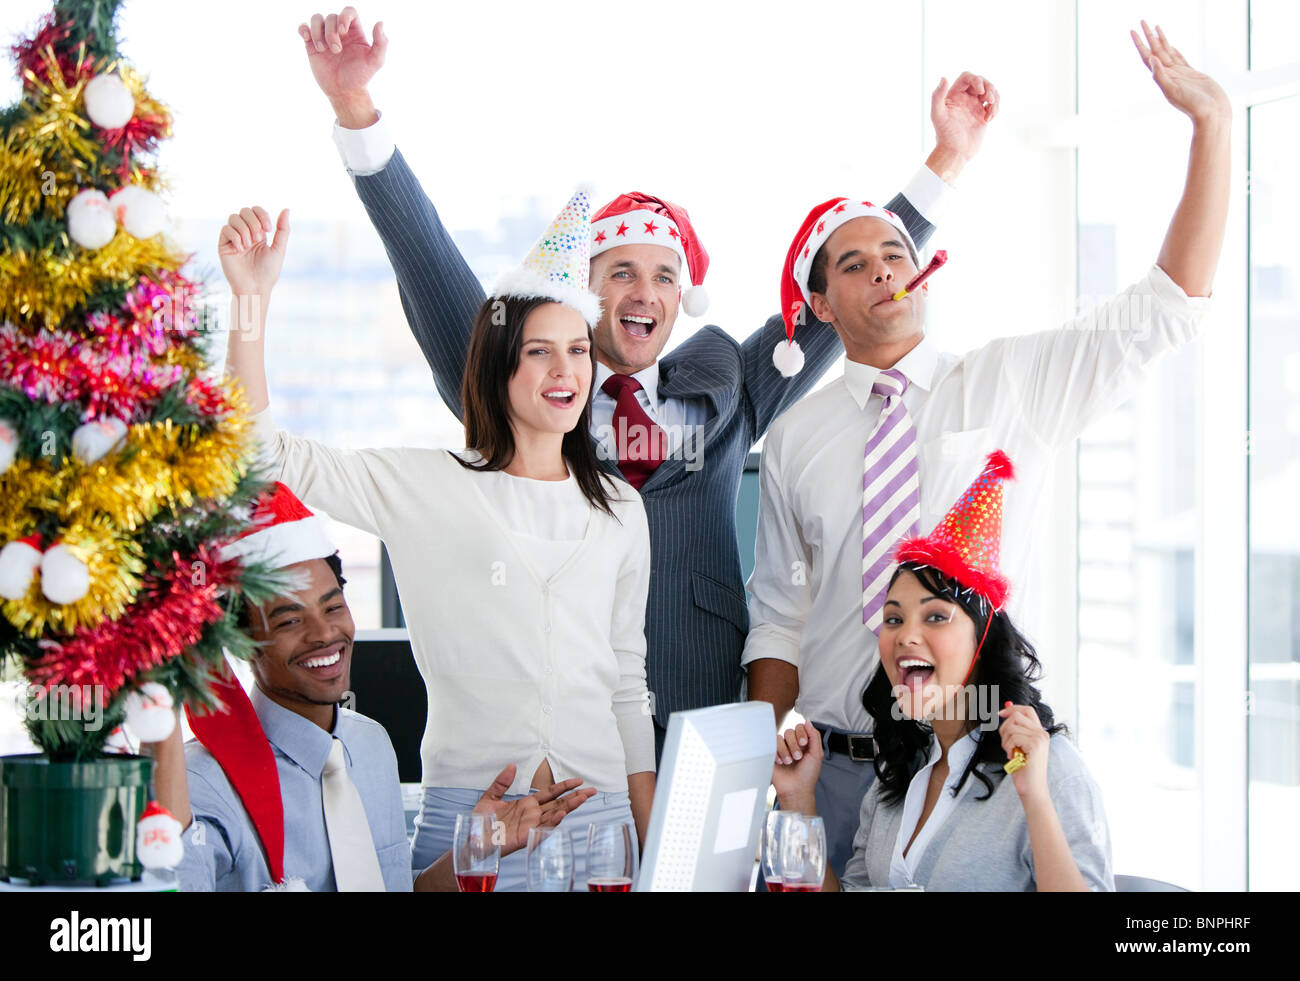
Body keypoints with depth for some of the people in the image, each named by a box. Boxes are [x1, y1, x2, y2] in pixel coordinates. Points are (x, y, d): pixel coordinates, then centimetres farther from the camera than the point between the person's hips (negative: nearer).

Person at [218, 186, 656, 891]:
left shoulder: (620, 509, 13)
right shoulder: (423, 487, 2)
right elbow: (261, 454, -6)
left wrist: (653, 839, 14)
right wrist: (252, 297, -12)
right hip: (466, 815, -3)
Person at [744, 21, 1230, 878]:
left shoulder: (1013, 386, 4)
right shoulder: (796, 439, 8)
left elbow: (1166, 307, -4)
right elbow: (778, 622, 10)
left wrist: (1211, 123, -9)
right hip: (835, 767, 1)